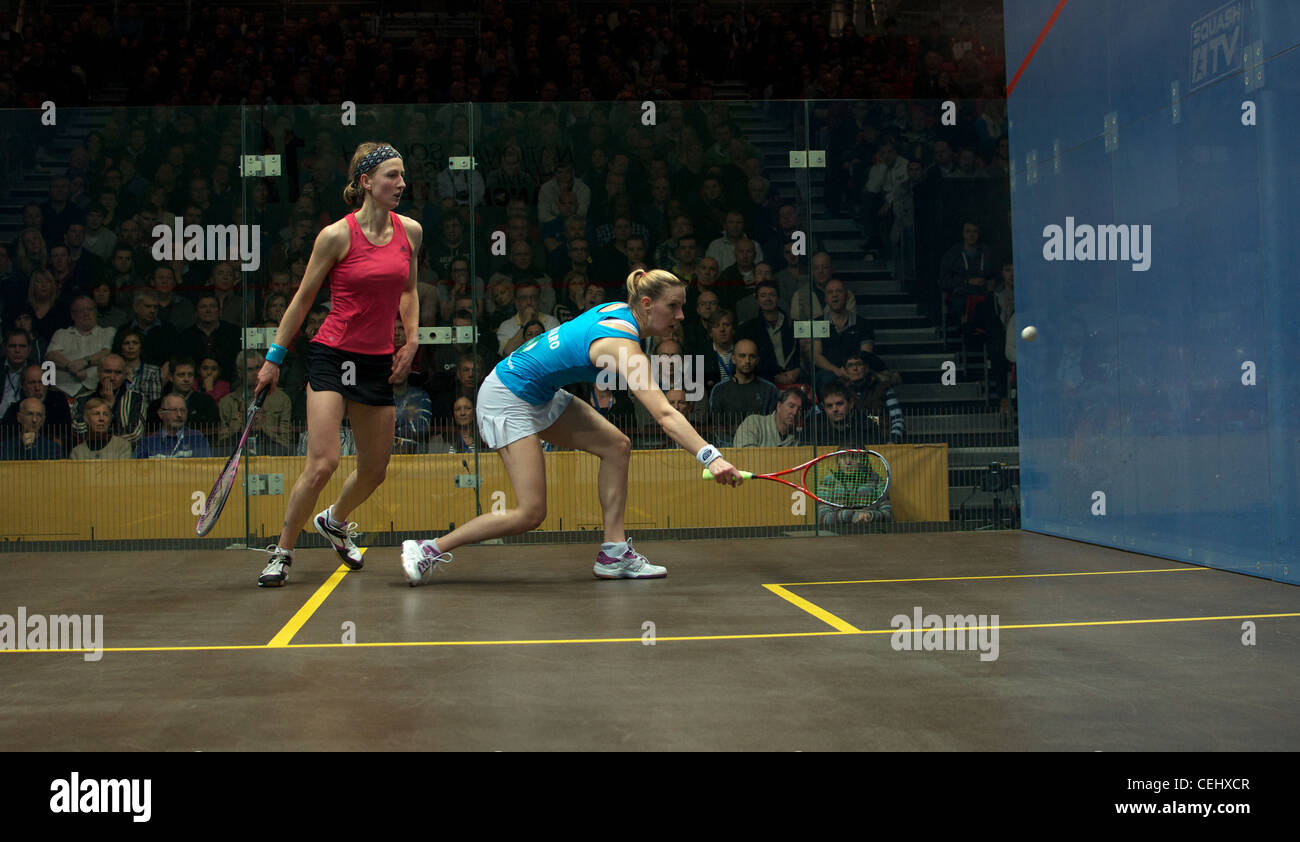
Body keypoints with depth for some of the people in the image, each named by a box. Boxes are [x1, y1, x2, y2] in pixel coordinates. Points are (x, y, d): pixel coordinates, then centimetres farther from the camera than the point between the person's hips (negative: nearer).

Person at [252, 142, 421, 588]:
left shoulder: (410, 231, 4)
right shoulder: (336, 236, -10)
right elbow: (302, 299, -1)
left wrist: (412, 340, 8)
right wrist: (274, 358, 1)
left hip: (379, 363, 5)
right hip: (331, 355, -5)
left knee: (374, 469, 11)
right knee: (322, 463, -15)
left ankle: (334, 521, 43)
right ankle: (281, 553, 5)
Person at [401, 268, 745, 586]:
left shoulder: (618, 311, 0)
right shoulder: (624, 346, -27)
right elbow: (664, 415, -38)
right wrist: (711, 457, -46)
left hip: (541, 395, 10)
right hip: (507, 399, -10)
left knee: (617, 445, 1)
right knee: (530, 514, -13)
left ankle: (613, 554, 2)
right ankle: (429, 550, -2)